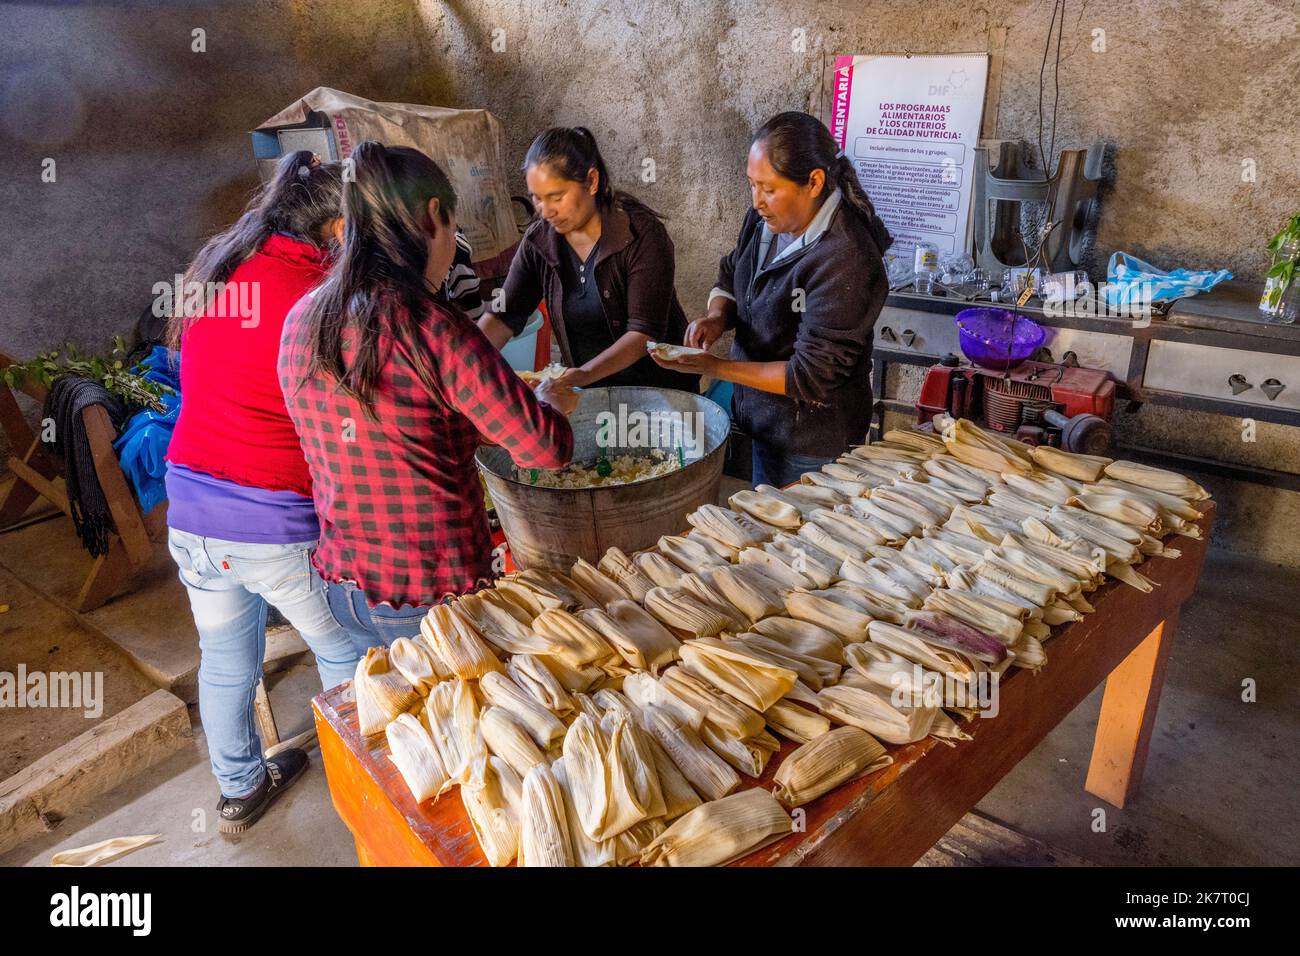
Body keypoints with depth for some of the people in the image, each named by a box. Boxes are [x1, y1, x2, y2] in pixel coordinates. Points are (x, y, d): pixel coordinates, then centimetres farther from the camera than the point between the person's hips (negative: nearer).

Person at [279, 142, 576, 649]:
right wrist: (553, 400, 3)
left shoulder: (302, 320, -2)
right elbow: (547, 448, -19)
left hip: (342, 585, 6)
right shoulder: (435, 330, -22)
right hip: (434, 598, -6)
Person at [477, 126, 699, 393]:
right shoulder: (538, 240, -1)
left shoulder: (642, 234, -16)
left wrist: (586, 374, -33)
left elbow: (645, 331, -20)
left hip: (660, 389, -4)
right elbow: (504, 316, -2)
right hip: (590, 391, 4)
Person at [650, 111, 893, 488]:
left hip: (808, 441, -7)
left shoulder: (845, 262, -28)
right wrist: (718, 317, -11)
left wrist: (713, 367, -27)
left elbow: (810, 378, -26)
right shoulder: (767, 217, -5)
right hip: (759, 415, 7)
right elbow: (730, 277, 13)